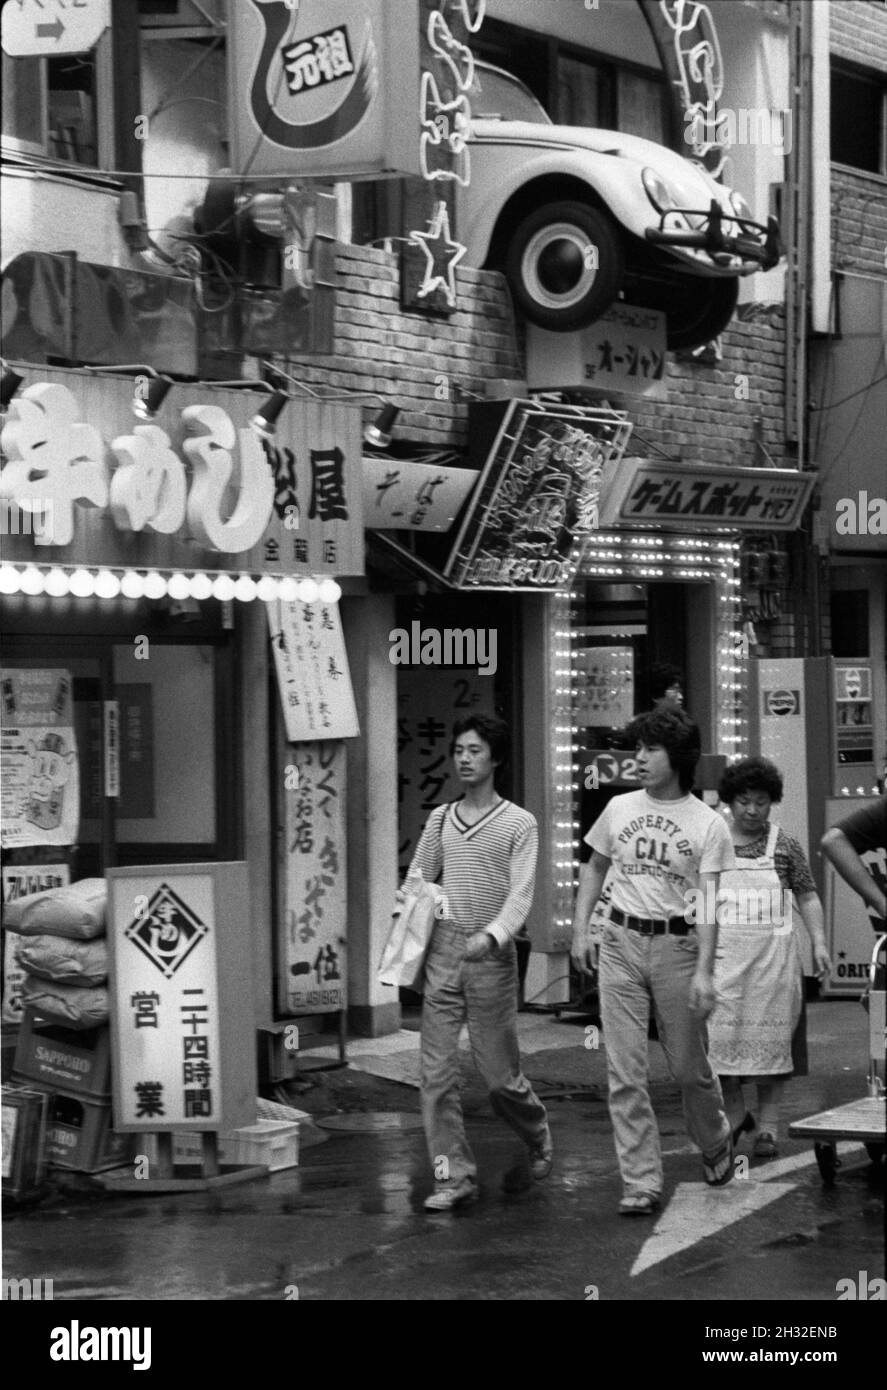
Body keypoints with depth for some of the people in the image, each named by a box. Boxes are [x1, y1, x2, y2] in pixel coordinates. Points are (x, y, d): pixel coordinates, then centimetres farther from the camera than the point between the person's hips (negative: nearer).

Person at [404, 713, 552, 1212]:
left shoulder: (519, 824, -1)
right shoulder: (440, 819, 12)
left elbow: (521, 896, -8)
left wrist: (492, 935, -25)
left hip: (491, 952, -4)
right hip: (442, 948, 4)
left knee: (500, 1072, 3)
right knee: (437, 1069, -3)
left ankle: (539, 1143, 30)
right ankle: (454, 1175, 3)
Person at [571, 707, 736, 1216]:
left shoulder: (709, 825, -4)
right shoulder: (620, 809, 7)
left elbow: (708, 903, -9)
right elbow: (595, 868, 20)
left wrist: (704, 970, -17)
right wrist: (581, 929, 9)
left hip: (677, 945, -3)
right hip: (621, 943, 3)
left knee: (689, 1067, 7)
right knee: (625, 1072, -3)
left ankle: (716, 1142, 37)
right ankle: (641, 1182, 2)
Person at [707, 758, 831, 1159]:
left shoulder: (784, 846, 4)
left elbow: (807, 896, 7)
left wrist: (819, 941, -2)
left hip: (773, 953, 0)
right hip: (723, 955, 0)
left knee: (771, 1038, 3)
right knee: (720, 1035, -3)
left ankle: (768, 1125, 10)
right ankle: (734, 1113, 15)